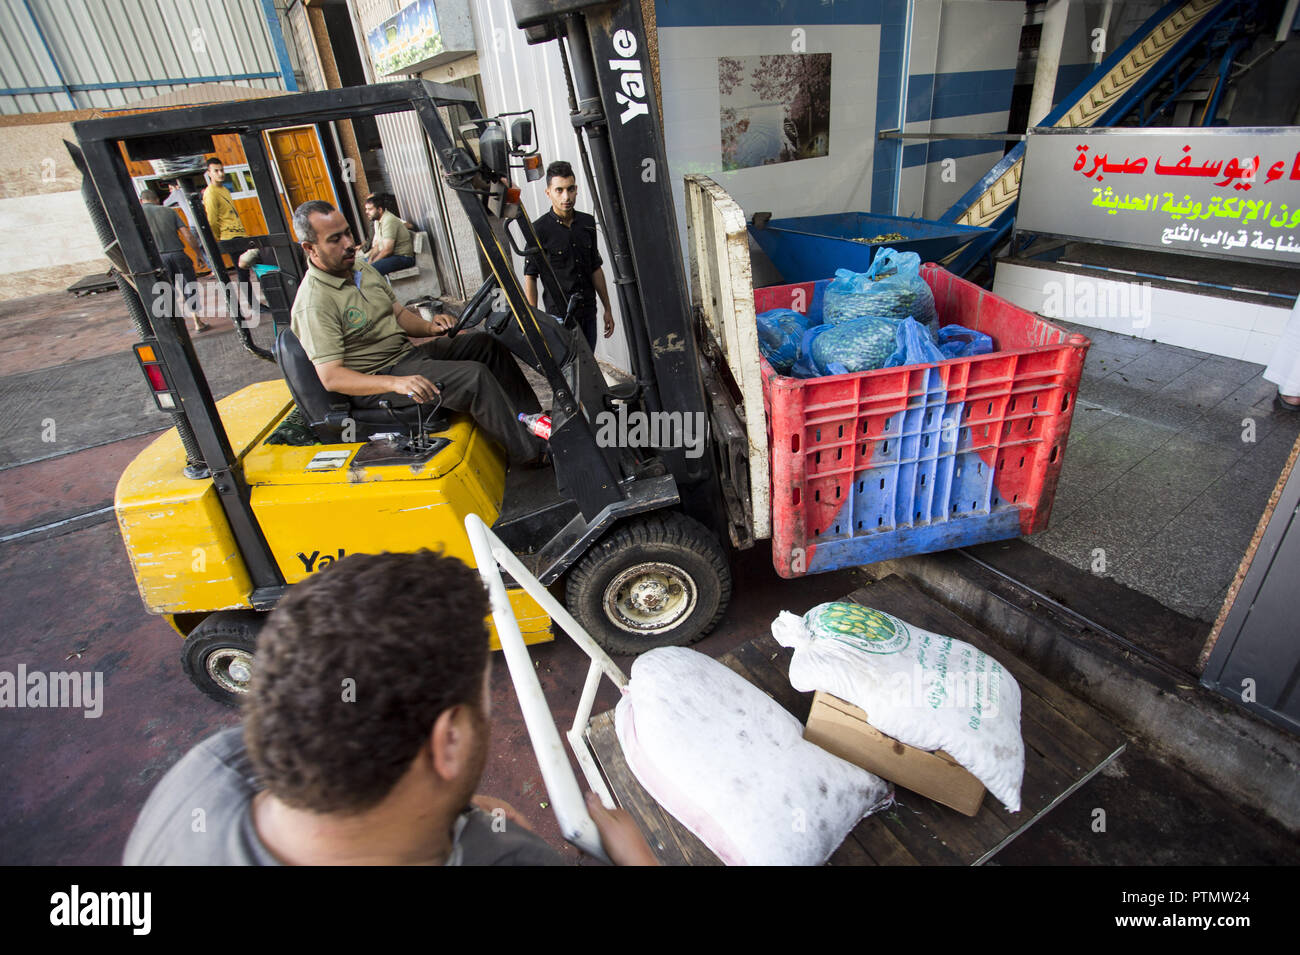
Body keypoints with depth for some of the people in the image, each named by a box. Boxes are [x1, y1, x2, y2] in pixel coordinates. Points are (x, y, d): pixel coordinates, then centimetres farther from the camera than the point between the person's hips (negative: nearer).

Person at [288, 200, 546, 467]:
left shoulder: (362, 268, 9)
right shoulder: (314, 303, -19)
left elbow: (398, 313, 19)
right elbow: (330, 377, -26)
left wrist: (429, 327, -4)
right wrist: (396, 383, -39)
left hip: (406, 352, 10)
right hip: (374, 381, -10)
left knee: (487, 344, 7)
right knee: (475, 377, -26)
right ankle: (532, 453, -16)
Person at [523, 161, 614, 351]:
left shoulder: (587, 223, 8)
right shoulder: (539, 230, -8)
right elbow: (530, 277, -7)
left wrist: (607, 309, 14)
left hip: (588, 313, 6)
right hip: (560, 315, -5)